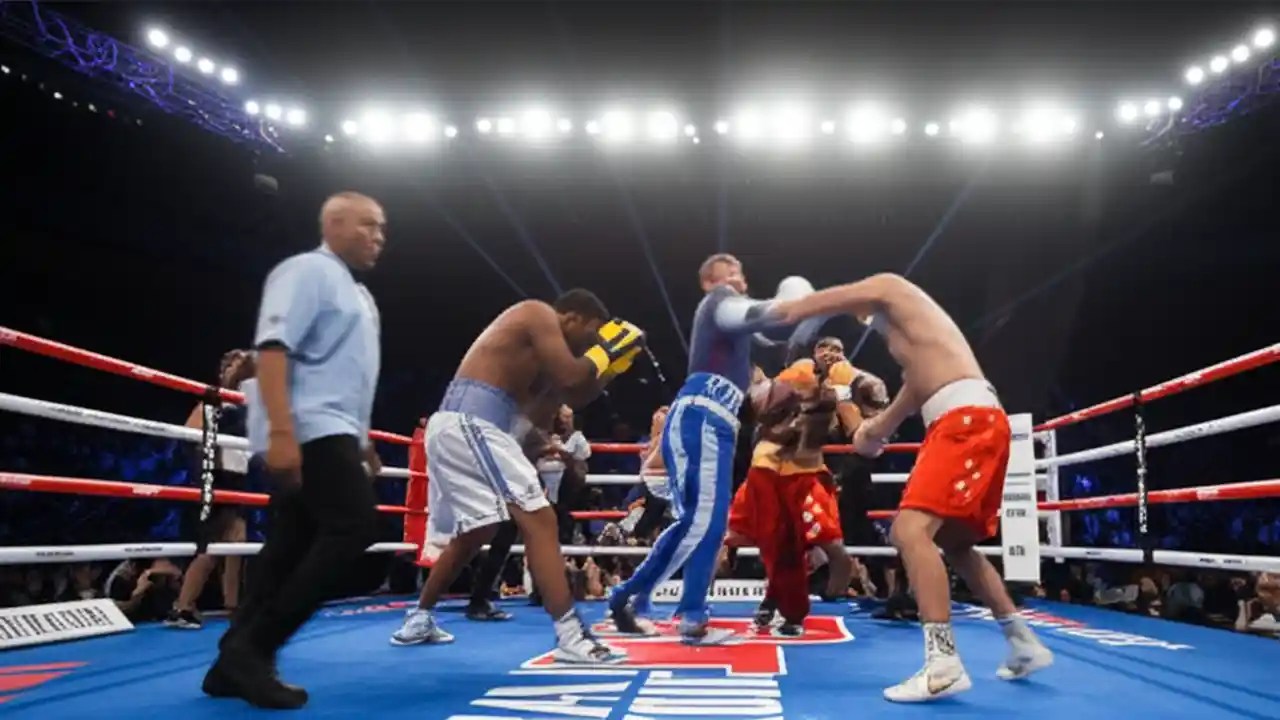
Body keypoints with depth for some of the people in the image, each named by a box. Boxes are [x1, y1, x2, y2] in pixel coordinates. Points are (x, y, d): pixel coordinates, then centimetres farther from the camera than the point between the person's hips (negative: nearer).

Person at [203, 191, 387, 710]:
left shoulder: (357, 294, 24)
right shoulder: (308, 270, -6)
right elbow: (273, 348, -17)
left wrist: (362, 443, 28)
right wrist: (281, 432, -27)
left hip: (330, 432, 10)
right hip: (308, 430, -10)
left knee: (292, 546, 7)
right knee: (354, 527, -17)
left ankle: (236, 659, 11)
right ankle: (253, 650, -12)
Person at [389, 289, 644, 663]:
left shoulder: (532, 342, 25)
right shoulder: (540, 314, -2)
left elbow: (533, 411, 20)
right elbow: (570, 379, -13)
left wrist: (603, 370, 19)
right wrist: (605, 351, 5)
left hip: (457, 426, 10)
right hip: (471, 425, -10)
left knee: (473, 532, 23)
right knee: (539, 520, -13)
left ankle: (417, 621, 34)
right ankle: (571, 637, -16)